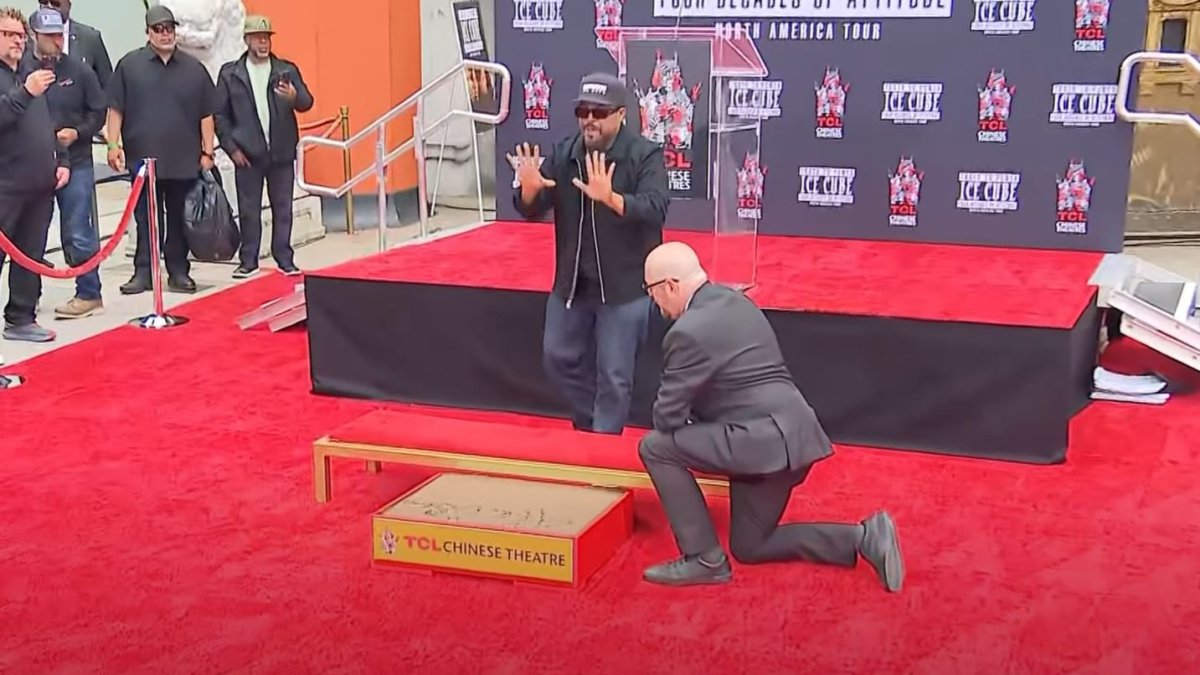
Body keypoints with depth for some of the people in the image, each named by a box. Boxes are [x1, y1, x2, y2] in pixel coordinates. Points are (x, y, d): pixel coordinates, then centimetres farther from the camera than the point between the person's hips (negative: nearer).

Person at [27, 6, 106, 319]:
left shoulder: (78, 70, 1)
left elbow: (98, 112, 6)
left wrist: (77, 133, -8)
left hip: (75, 163, -1)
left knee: (77, 233, 1)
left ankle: (89, 293, 11)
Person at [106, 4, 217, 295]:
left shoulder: (194, 68, 7)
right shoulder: (130, 65, 4)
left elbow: (206, 115, 8)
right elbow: (115, 109, 5)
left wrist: (207, 152, 4)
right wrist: (114, 144, -2)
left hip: (185, 160, 1)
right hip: (143, 158, -1)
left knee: (180, 218, 6)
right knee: (145, 219, 3)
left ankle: (179, 272, 14)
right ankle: (143, 272, 8)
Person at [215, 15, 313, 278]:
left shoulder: (287, 69, 5)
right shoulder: (230, 73, 3)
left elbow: (307, 102, -2)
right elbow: (220, 114, 4)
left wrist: (294, 97, -25)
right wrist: (231, 147, -4)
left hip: (281, 152, 1)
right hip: (247, 153, -1)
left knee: (282, 208, 6)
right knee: (248, 209, 4)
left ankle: (285, 259, 14)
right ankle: (249, 261, 12)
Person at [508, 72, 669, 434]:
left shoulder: (646, 155, -12)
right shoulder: (564, 153, 2)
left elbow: (655, 210, -26)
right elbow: (532, 210, 1)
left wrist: (609, 197, -42)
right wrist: (529, 189, -23)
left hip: (624, 286, -5)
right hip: (571, 282, 6)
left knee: (614, 377, 2)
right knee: (559, 358, 17)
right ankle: (591, 424, 39)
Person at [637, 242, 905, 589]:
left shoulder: (689, 331, -15)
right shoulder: (732, 299, 14)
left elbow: (667, 416, -10)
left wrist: (684, 427, 10)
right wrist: (695, 428, 17)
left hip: (764, 440, -10)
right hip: (785, 437, 10)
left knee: (656, 447, -4)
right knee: (749, 547, 20)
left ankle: (704, 558, 0)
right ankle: (865, 537, 11)